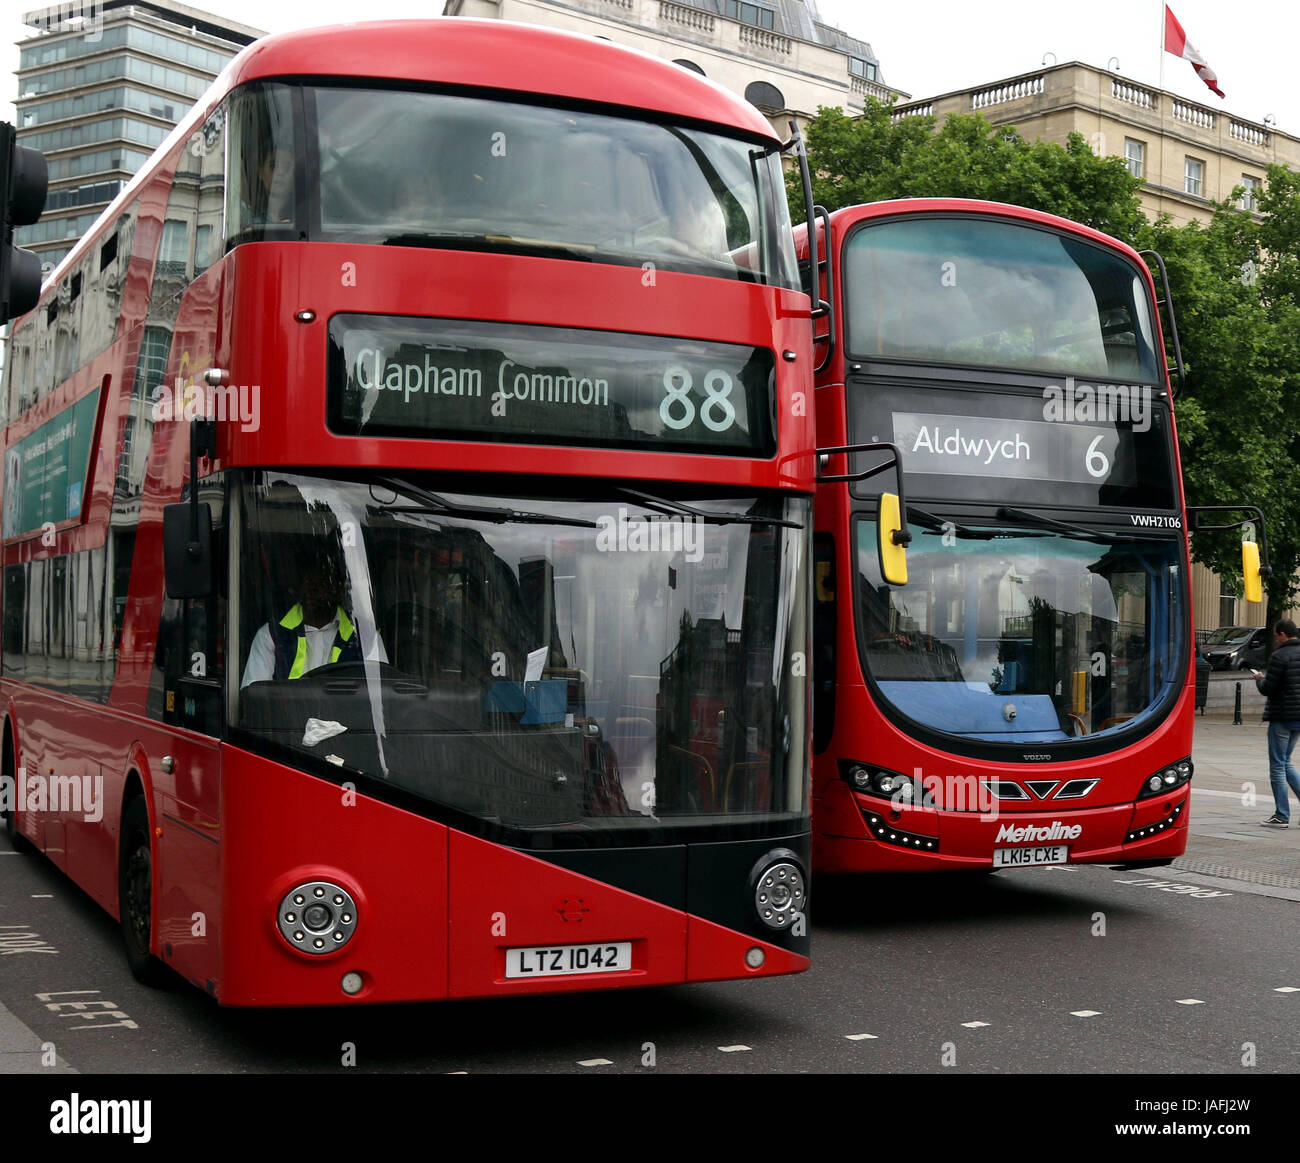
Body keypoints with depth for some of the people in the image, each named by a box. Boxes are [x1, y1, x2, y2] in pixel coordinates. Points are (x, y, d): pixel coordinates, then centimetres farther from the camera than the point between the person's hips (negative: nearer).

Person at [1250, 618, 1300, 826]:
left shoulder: (1279, 657, -16)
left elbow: (1267, 689, -16)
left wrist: (1259, 678, 5)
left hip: (1282, 717, -8)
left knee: (1278, 766, 1)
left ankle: (1282, 816, 4)